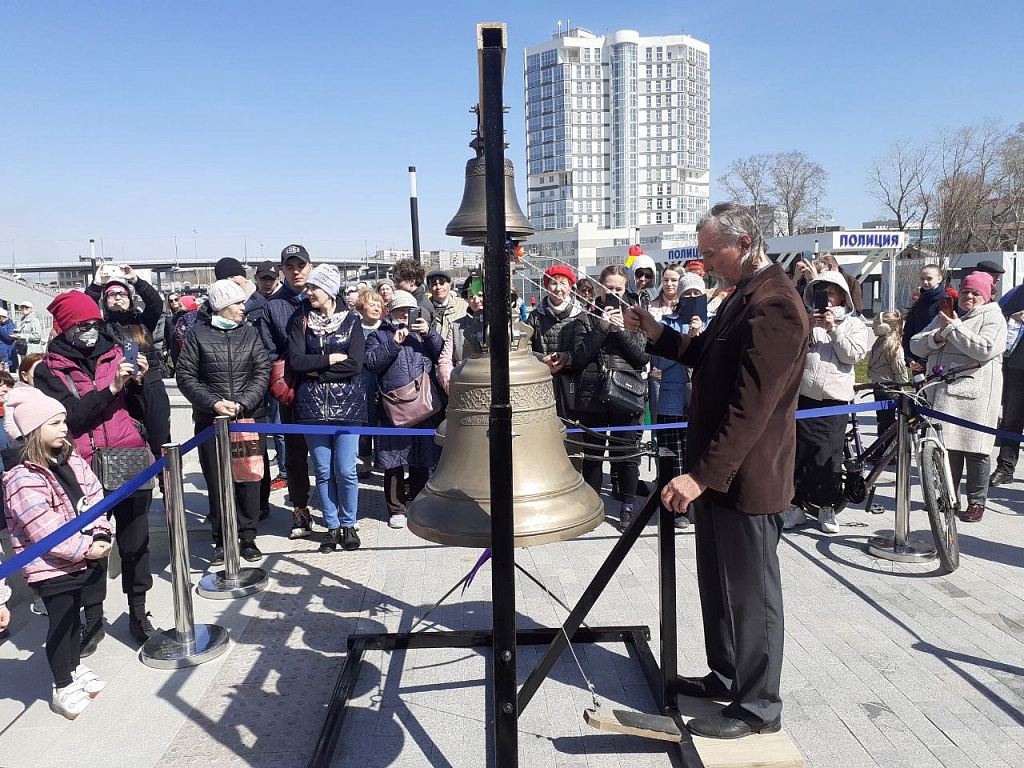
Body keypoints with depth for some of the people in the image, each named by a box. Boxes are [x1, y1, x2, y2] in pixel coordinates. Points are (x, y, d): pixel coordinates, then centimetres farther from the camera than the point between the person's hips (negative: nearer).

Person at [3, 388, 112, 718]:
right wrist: (84, 550, -22)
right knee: (61, 623, 6)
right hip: (53, 567, -6)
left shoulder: (73, 460, 3)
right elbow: (45, 530, -24)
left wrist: (101, 535, -11)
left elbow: (95, 498, 2)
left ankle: (75, 667, 43)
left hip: (88, 556, 6)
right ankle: (62, 688, 23)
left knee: (74, 616, 22)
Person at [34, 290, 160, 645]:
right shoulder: (49, 370, 1)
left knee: (135, 541, 6)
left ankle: (138, 614, 21)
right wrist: (111, 388, -21)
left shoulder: (115, 354, 8)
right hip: (86, 470, -2)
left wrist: (139, 381, -7)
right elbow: (68, 417, -14)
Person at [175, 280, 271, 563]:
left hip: (250, 418, 2)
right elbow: (185, 376, -2)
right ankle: (221, 540, 18)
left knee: (248, 479, 5)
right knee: (216, 481, 5)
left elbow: (262, 372, 0)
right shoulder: (198, 334, 0)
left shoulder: (249, 333, 6)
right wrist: (213, 402, -15)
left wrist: (242, 404, -13)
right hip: (210, 420, -1)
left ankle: (248, 537, 17)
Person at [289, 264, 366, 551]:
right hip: (312, 406, 2)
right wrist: (332, 359, -10)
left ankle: (348, 524, 17)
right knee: (323, 470, 7)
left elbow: (354, 365, -10)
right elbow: (296, 360, -7)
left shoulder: (351, 320, 1)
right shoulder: (301, 320, 5)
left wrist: (316, 370, -9)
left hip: (347, 404, -1)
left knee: (346, 470, -1)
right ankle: (332, 526, 21)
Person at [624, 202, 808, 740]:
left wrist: (703, 474, -27)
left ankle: (758, 706, 23)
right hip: (717, 471, 10)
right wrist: (657, 334, 6)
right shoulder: (743, 296, 12)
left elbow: (751, 406, -27)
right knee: (718, 582, 21)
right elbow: (708, 356, 20)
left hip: (744, 478, -10)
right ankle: (726, 676, 39)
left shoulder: (774, 306, -22)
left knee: (750, 591, 5)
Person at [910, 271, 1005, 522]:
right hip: (942, 392, 5)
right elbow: (916, 346, 13)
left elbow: (985, 350, -16)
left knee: (974, 449, 0)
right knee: (946, 447, 8)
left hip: (973, 395, -5)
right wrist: (937, 337, -7)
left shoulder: (993, 318, 2)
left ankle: (977, 502, 10)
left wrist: (954, 328, -11)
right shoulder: (944, 317, 20)